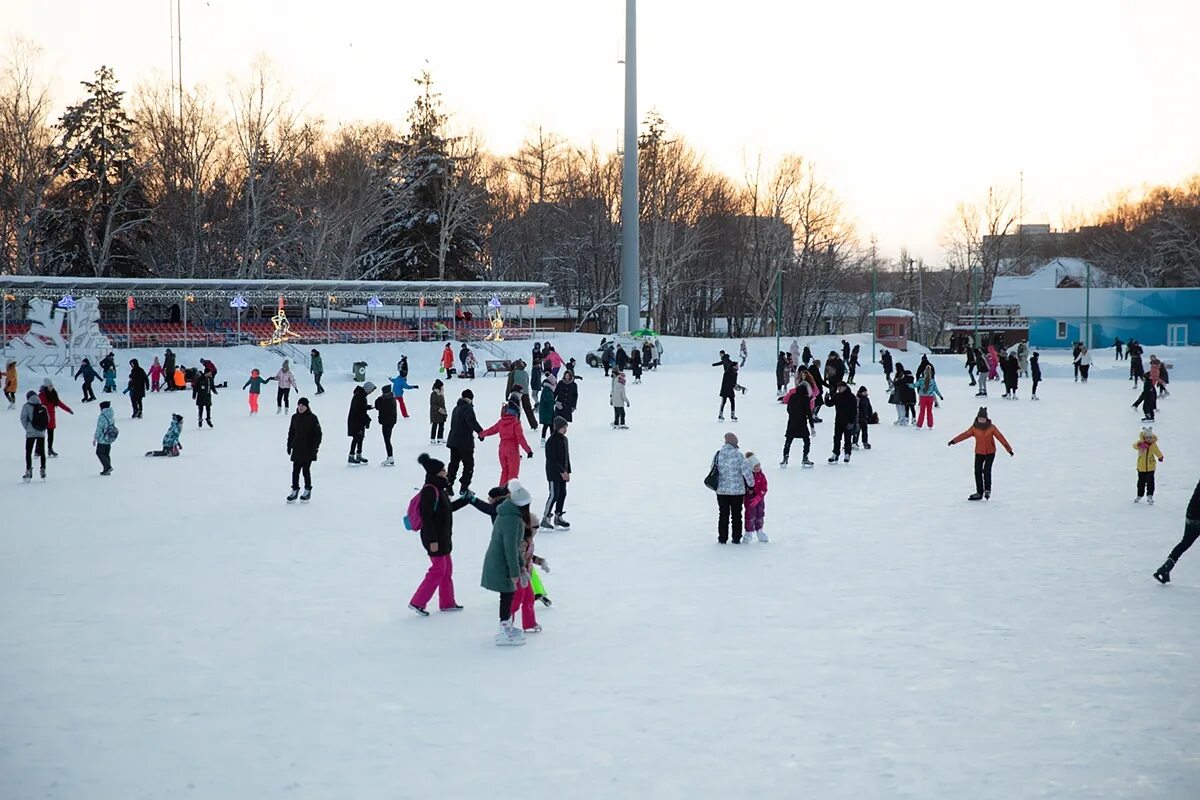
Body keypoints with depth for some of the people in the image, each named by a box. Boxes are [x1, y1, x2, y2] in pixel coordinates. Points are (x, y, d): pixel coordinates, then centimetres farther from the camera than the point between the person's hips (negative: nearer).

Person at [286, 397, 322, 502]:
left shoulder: (312, 418, -6)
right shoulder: (295, 417, 8)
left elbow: (318, 433, -6)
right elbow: (291, 432, 16)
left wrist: (315, 446, -11)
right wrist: (289, 445, 13)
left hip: (308, 450, -4)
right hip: (297, 449, 4)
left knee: (306, 470, 0)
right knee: (295, 470, 3)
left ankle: (308, 490, 13)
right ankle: (295, 490, 11)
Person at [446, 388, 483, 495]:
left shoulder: (456, 408, 16)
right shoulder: (468, 408, -12)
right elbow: (472, 421, -30)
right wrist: (480, 431, -39)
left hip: (453, 441, 8)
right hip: (465, 442, -8)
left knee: (453, 463, 13)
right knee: (469, 464, 2)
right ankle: (464, 488, -1)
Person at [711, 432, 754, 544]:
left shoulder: (717, 455, -3)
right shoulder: (738, 455, -14)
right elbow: (747, 471, -13)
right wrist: (751, 484, 4)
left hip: (721, 490, 3)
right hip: (737, 490, -2)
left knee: (723, 515, 11)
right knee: (736, 515, 9)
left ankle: (722, 538, 11)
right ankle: (736, 538, 12)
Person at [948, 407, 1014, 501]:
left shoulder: (991, 428, -8)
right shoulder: (974, 428, -3)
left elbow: (1000, 437, -8)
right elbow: (965, 435, -9)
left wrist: (1009, 449, -10)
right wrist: (953, 441, -21)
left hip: (990, 453, -3)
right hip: (979, 453, 3)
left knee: (987, 471, -15)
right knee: (978, 472, 1)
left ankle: (988, 490, 4)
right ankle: (979, 492, 11)